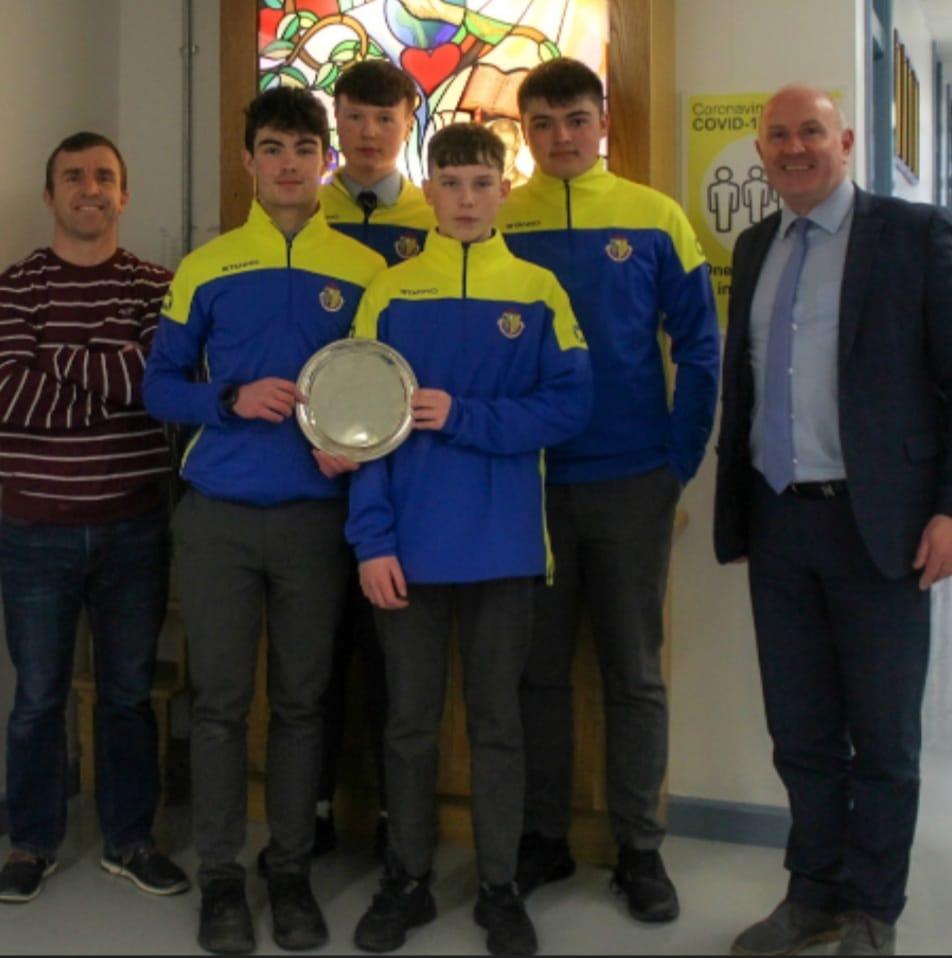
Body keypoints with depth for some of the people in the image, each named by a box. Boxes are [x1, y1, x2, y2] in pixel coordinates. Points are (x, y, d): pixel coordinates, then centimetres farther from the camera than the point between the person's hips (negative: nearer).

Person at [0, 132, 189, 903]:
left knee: (130, 690, 12)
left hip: (136, 526, 1)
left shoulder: (158, 286, 4)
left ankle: (130, 839, 27)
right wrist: (116, 382, -16)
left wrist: (62, 363, -14)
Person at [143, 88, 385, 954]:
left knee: (301, 701, 8)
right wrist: (232, 402, -12)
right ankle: (220, 876, 18)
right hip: (218, 514, 0)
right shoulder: (205, 269, 6)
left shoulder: (365, 271, 4)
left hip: (317, 515, 0)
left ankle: (292, 870, 22)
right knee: (220, 699, 5)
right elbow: (161, 384, 6)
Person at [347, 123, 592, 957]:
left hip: (503, 544, 0)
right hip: (411, 544, 0)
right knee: (410, 722, 11)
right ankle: (407, 881, 27)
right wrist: (371, 539, -9)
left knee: (498, 722, 10)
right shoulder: (389, 295, 3)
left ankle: (500, 888, 24)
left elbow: (570, 406, -4)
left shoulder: (539, 292, 3)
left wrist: (463, 416, -15)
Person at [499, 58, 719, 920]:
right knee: (539, 669, 10)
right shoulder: (492, 224, 1)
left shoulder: (656, 219, 1)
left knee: (636, 674, 8)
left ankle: (640, 848, 21)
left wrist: (681, 459, -4)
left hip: (633, 483, 0)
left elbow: (697, 347, 2)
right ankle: (542, 838, 24)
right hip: (528, 482, 1)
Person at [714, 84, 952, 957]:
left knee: (881, 733, 8)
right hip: (777, 519, 5)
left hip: (877, 522, -4)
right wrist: (735, 508, 10)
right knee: (800, 728, 13)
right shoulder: (755, 247, 12)